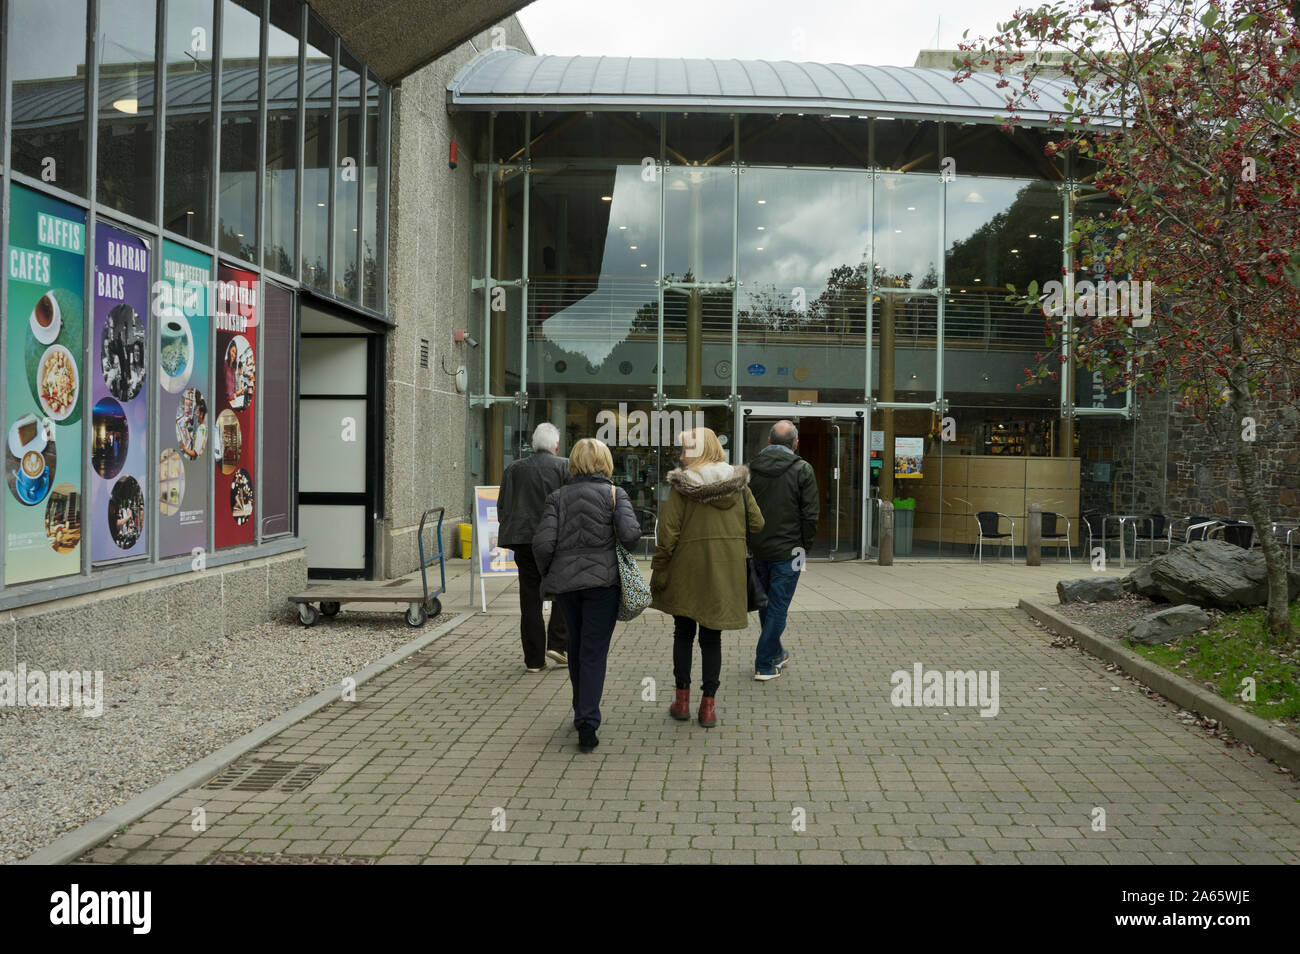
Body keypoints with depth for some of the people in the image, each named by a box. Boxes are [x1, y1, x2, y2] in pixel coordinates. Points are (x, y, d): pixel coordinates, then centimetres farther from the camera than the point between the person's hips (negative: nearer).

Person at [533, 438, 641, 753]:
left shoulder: (558, 497, 2)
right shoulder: (615, 494, -3)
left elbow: (543, 543, -7)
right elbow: (630, 534, -18)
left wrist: (546, 574, 10)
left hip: (565, 582, 3)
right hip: (603, 580, -3)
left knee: (576, 647, 18)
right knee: (594, 653, 0)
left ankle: (582, 714, 32)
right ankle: (587, 725, -7)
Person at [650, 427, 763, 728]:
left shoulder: (681, 486, -10)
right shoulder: (738, 483, 1)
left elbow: (668, 534, -13)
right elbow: (757, 523, 7)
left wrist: (658, 572, -5)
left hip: (687, 572, -2)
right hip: (725, 574, 2)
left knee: (683, 634, 15)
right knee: (712, 638, 11)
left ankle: (682, 698, 17)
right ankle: (709, 703, 10)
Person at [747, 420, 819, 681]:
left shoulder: (751, 468, 2)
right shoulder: (802, 469, -8)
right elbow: (810, 515, -9)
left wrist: (747, 542, 13)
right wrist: (805, 547, 2)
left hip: (757, 550, 4)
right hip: (787, 550, -4)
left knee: (765, 603, 19)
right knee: (778, 606, 3)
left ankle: (774, 652, 34)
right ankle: (764, 664, 5)